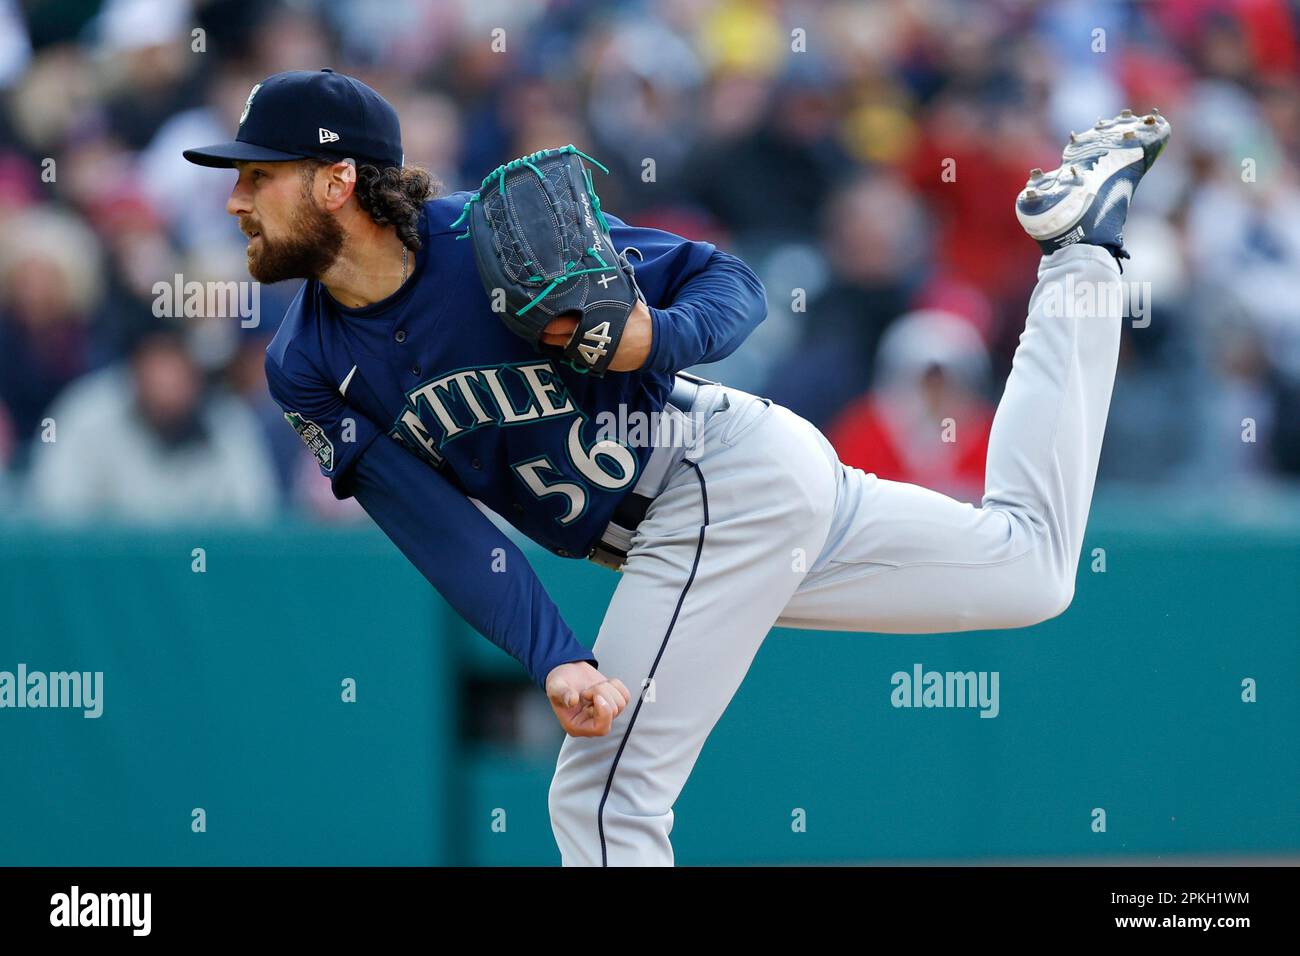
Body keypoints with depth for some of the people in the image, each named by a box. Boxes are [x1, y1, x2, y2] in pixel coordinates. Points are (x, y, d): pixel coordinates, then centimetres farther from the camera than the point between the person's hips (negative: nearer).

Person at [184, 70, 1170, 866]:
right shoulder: (305, 370, -3)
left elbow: (729, 283, -9)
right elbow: (447, 536, -10)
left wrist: (655, 338, -31)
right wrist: (558, 661, -24)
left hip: (730, 468, -7)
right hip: (673, 543, 7)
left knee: (604, 800, -15)